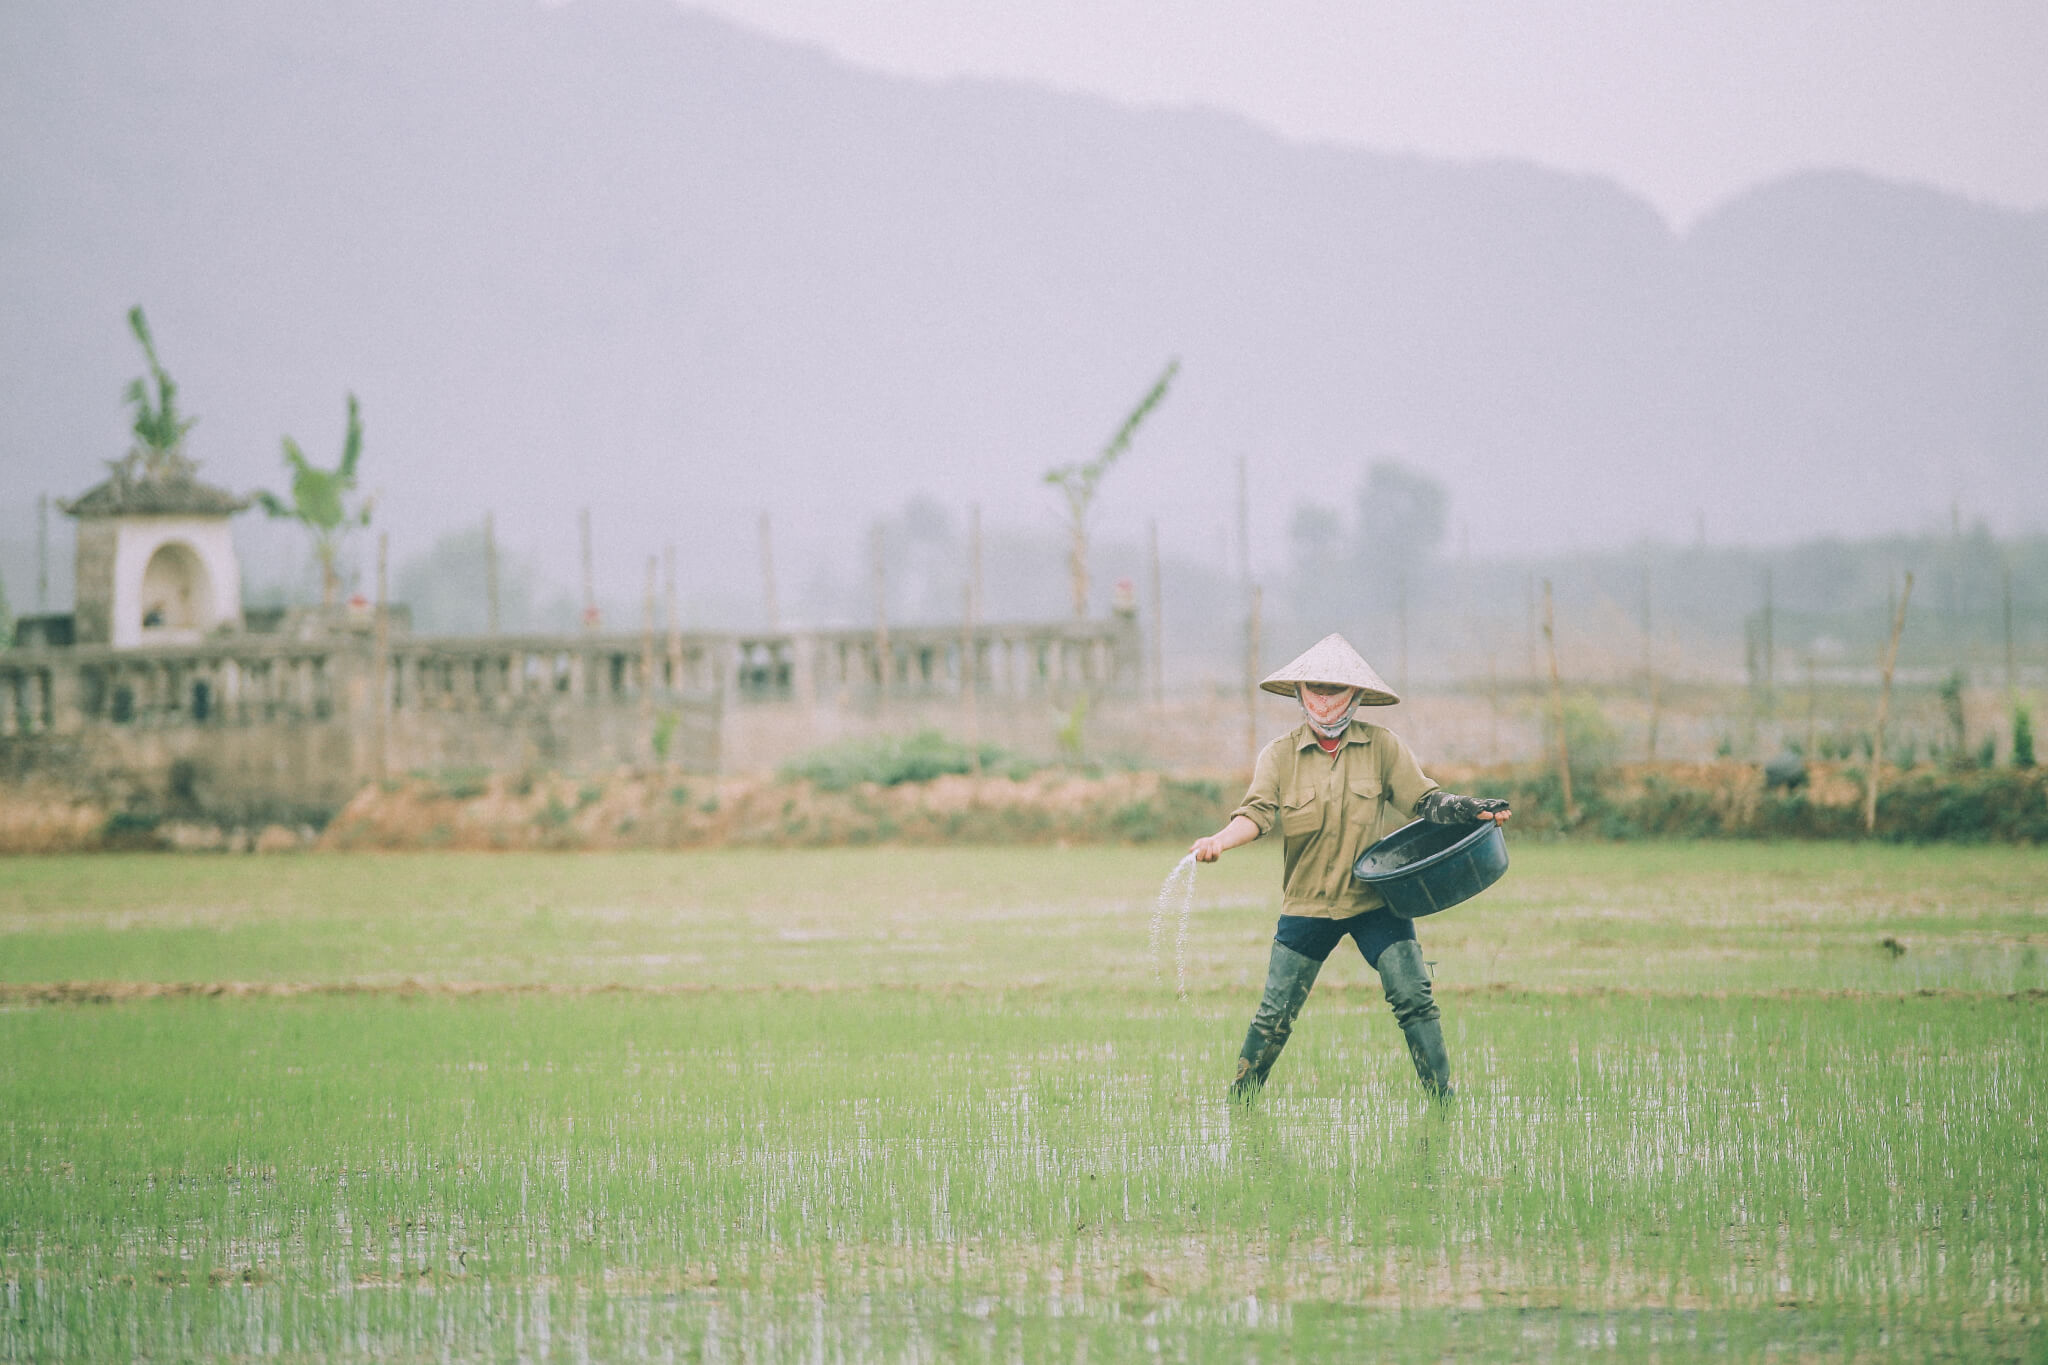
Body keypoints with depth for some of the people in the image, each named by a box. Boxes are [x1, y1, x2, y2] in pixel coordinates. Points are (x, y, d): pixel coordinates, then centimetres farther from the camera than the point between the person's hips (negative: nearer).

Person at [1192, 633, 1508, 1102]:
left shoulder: (1383, 747, 0)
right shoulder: (1280, 755, -1)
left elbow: (1423, 800, 0)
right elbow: (1258, 811, -13)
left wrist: (1472, 811, -19)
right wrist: (1220, 841, -34)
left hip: (1376, 900, 0)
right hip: (1307, 904, 0)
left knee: (1414, 1000, -12)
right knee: (1275, 1016, 0)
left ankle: (1444, 1105, -3)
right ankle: (1236, 1107, 16)